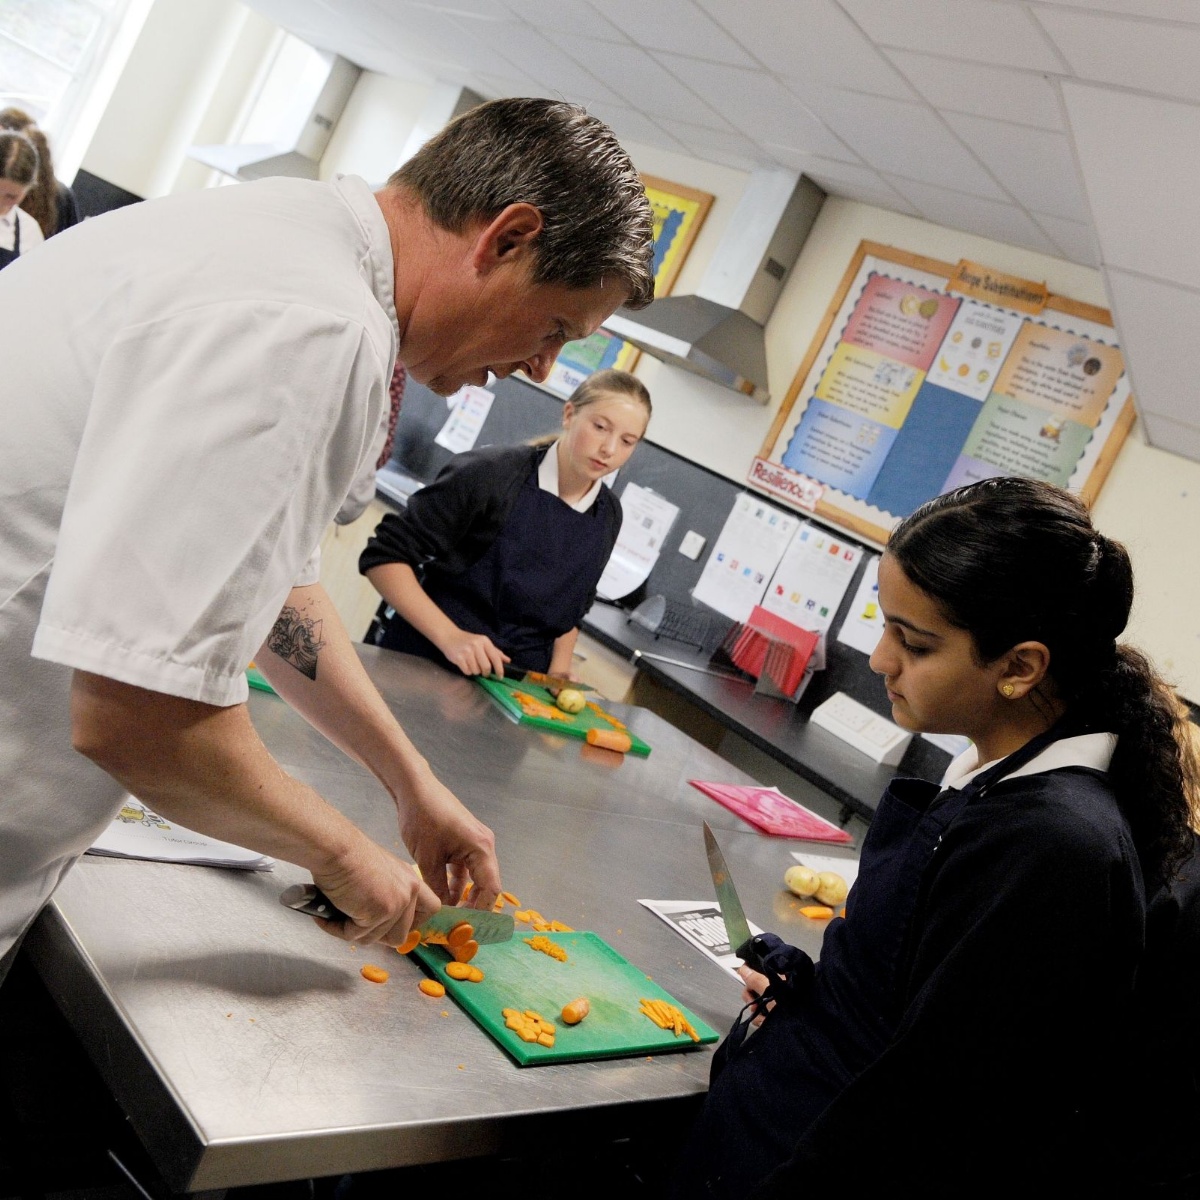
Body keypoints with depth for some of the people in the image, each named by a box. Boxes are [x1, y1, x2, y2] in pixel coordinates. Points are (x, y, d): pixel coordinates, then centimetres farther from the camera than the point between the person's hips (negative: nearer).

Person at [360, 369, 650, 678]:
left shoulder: (608, 517, 1)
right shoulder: (491, 474, -15)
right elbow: (384, 555, -14)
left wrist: (559, 669, 2)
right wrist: (448, 636, -23)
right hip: (422, 664, -4)